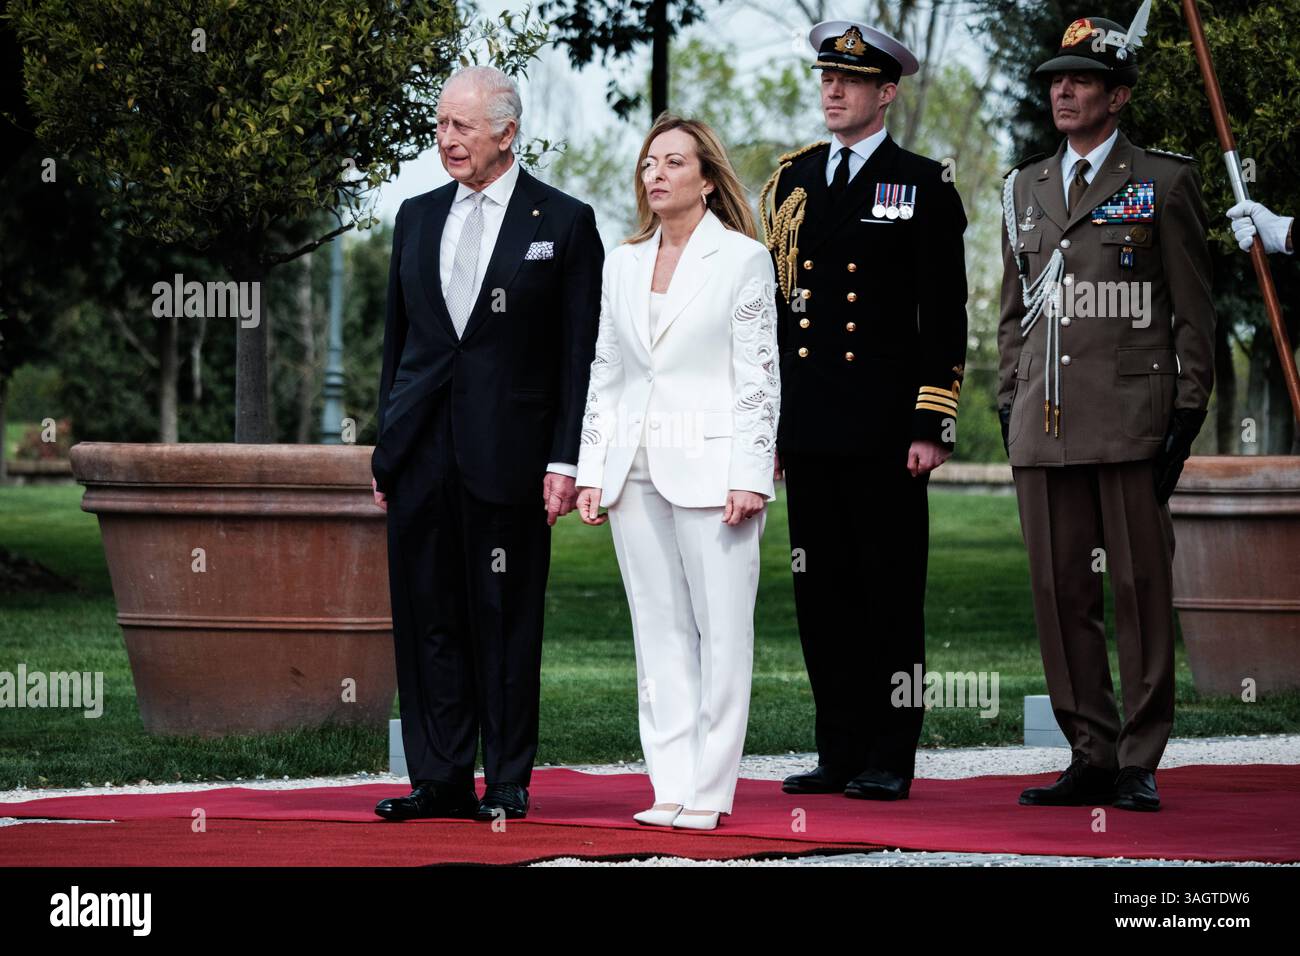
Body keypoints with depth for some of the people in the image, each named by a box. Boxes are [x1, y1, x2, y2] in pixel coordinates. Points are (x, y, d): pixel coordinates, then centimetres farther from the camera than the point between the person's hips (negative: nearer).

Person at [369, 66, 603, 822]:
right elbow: (398, 339, 16)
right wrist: (386, 448, 12)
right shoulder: (417, 218, 13)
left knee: (505, 624, 1)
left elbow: (581, 354, -2)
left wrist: (567, 460, -9)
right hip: (422, 449, 4)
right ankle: (441, 780, 11)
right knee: (427, 620, 5)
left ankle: (508, 782, 8)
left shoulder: (565, 222, 0)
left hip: (507, 453, -4)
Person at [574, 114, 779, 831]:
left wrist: (749, 477, -11)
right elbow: (605, 372, 15)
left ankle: (709, 791, -2)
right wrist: (591, 470, 8)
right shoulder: (622, 263, 14)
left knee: (722, 629, -5)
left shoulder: (743, 258, -1)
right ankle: (670, 787, 8)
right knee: (659, 632, 5)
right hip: (636, 470, 5)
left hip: (710, 467, -5)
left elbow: (759, 375, -4)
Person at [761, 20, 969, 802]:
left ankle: (891, 759, 3)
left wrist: (932, 427, -10)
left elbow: (944, 317, -4)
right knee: (823, 591, 6)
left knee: (891, 591, -1)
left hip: (885, 432, -5)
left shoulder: (924, 186, 0)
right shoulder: (793, 181, 13)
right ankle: (841, 753, 12)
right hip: (809, 429, 5)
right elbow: (771, 306, 15)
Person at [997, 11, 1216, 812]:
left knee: (1141, 588, -2)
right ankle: (1090, 757, 11)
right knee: (1061, 594, 4)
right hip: (1045, 420, 5)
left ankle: (1140, 764, 3)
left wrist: (1188, 414, -6)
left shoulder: (1164, 182, 2)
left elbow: (1194, 310, 0)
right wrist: (1010, 405, 13)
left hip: (1131, 420, -5)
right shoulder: (1025, 188, 16)